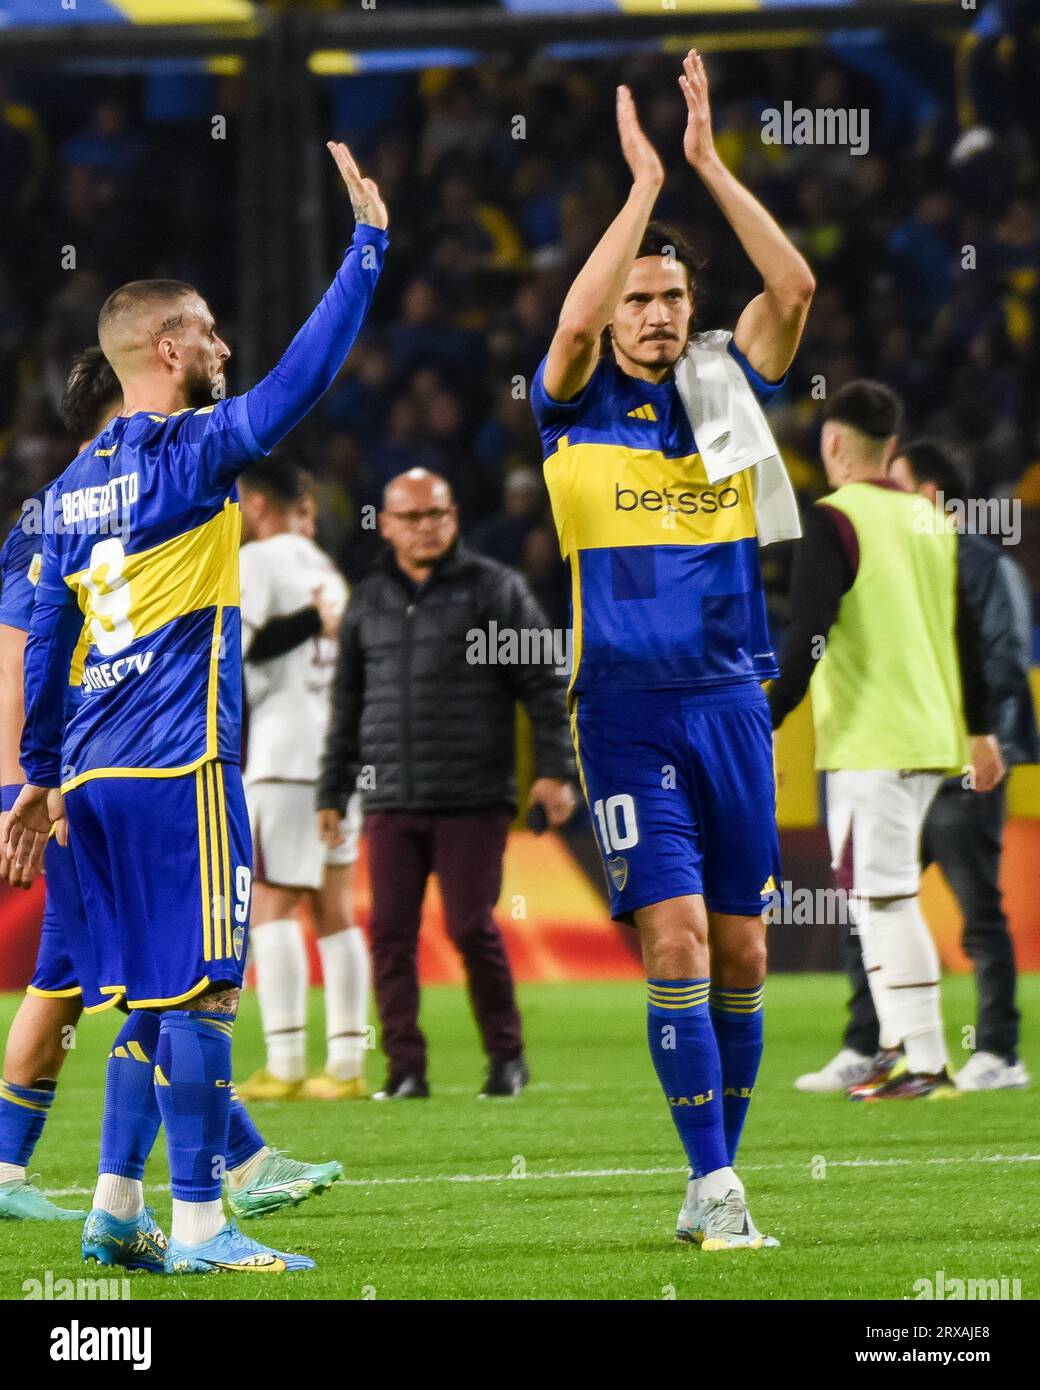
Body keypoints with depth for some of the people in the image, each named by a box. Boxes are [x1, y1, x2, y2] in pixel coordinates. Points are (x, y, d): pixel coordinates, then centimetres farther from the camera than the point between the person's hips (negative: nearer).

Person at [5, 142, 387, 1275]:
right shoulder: (190, 454, -7)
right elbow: (303, 376, -15)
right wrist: (368, 245, -9)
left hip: (94, 776, 8)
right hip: (178, 767, -8)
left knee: (147, 992, 13)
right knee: (200, 989, -7)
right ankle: (199, 1225, -10)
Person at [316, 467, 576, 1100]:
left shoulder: (495, 590, 3)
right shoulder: (368, 602, 16)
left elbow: (544, 684, 1)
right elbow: (347, 706, 22)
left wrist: (554, 768, -8)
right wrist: (332, 793, 19)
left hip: (473, 802, -4)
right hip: (391, 803, 4)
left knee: (472, 927, -8)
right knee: (391, 932, -3)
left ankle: (506, 1054, 9)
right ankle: (406, 1066, 2)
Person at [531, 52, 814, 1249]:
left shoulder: (726, 390, 8)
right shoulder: (577, 406, 1)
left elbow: (793, 288, -5)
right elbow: (574, 321, -20)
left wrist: (708, 164, -9)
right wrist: (645, 182, -17)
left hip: (730, 700, 3)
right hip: (628, 709, -3)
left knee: (739, 947, 4)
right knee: (674, 934, -13)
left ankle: (716, 1182, 13)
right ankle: (713, 1183, -12)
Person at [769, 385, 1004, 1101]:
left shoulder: (835, 521, -9)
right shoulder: (932, 522, 13)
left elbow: (808, 638, -18)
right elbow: (966, 632, 17)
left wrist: (763, 728, -16)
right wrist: (980, 729, 24)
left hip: (869, 741, -8)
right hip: (932, 739, 8)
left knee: (884, 898, -8)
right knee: (884, 897, 17)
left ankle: (925, 1063, -11)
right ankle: (901, 1044, 17)